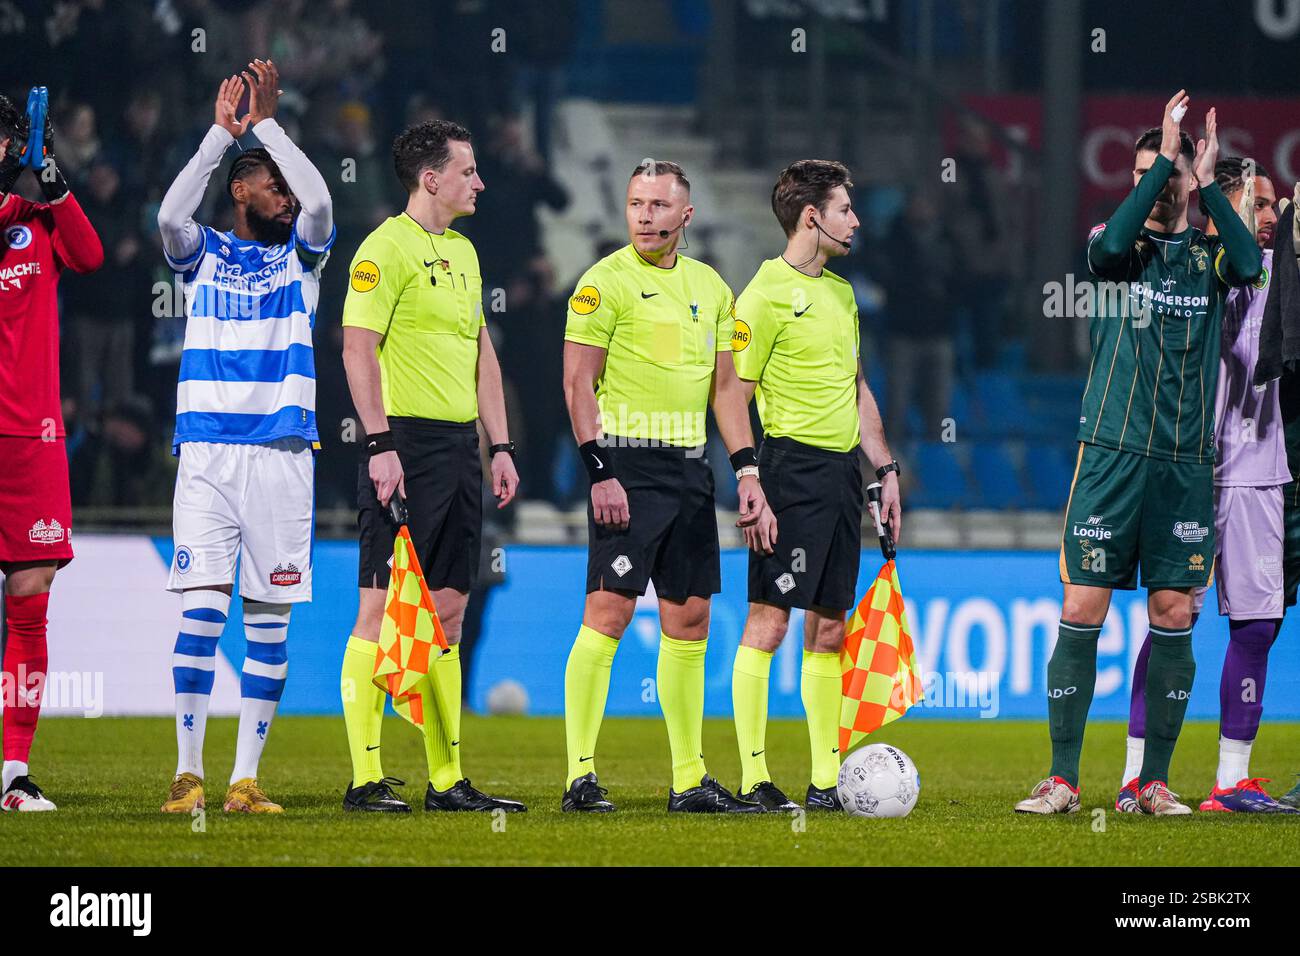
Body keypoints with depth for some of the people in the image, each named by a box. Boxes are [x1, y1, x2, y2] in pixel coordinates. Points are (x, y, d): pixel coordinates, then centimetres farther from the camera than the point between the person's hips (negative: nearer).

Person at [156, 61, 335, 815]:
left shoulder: (303, 254, 11)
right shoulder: (204, 255, 9)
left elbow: (319, 202, -8)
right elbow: (171, 215, -12)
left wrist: (267, 123, -4)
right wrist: (223, 132, -8)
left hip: (283, 454, 1)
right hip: (207, 453, -1)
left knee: (270, 623, 1)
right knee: (203, 609, -10)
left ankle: (246, 778, 6)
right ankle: (189, 773, -4)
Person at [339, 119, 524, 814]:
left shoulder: (461, 251, 19)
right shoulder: (388, 247, -9)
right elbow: (357, 347, -15)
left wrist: (500, 446, 17)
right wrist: (380, 444, -21)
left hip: (458, 447, 9)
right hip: (405, 446, -9)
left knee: (447, 610, 9)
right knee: (382, 608, -8)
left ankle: (447, 779, 12)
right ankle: (366, 779, -7)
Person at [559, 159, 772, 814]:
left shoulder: (710, 287, 14)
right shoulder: (606, 282, -5)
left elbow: (725, 385, 17)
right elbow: (578, 382, -8)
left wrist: (747, 471, 8)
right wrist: (599, 474, -16)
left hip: (690, 466, 6)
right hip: (627, 464, -6)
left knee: (689, 620, 7)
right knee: (609, 612, -11)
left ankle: (689, 781, 12)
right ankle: (580, 777, -10)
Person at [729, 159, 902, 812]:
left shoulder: (839, 292, 17)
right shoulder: (766, 294, -9)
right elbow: (733, 396, -11)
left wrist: (885, 469, 19)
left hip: (843, 470, 8)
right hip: (793, 466, -8)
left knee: (828, 628, 9)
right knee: (769, 619, -8)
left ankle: (826, 781, 12)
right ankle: (753, 778, -7)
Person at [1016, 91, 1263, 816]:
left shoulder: (1208, 251, 8)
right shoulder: (1119, 242, 5)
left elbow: (1248, 265, -15)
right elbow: (1109, 248, -20)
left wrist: (1207, 183, -14)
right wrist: (1164, 159, -17)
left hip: (1187, 460, 2)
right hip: (1113, 453, -1)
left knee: (1174, 616, 2)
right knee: (1082, 611, -5)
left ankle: (1155, 782, 10)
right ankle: (1064, 780, 0)